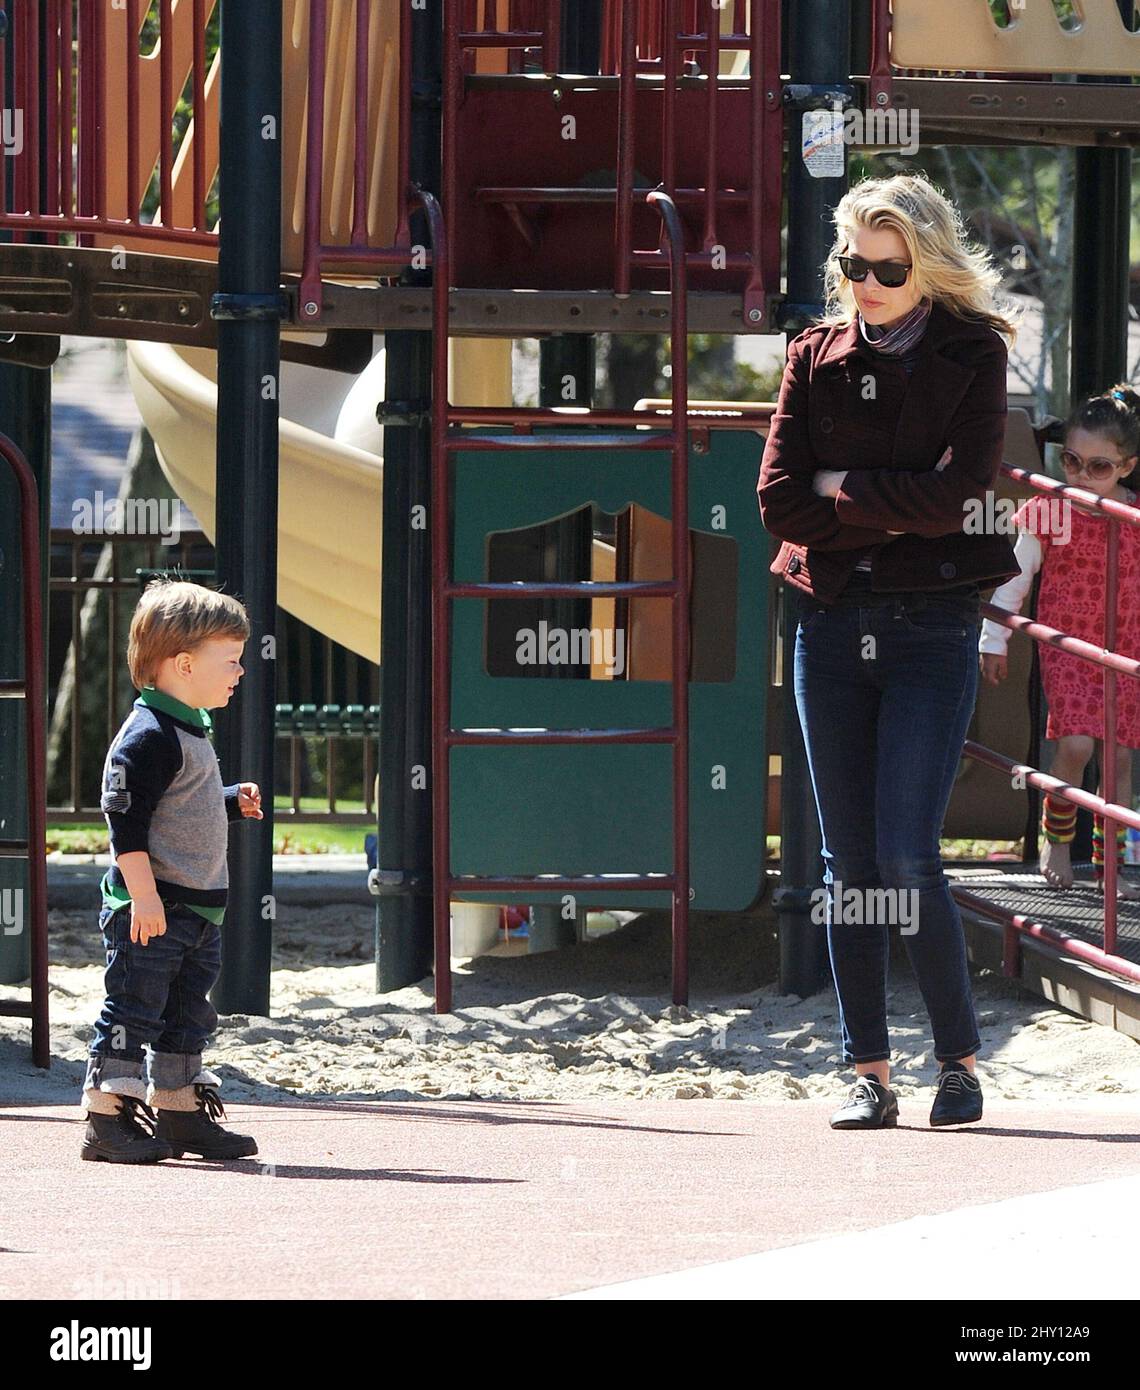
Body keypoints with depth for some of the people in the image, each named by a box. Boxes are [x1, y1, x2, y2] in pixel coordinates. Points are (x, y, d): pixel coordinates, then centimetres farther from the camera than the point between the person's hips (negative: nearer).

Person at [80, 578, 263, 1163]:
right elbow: (125, 816, -21)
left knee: (186, 1015, 14)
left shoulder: (190, 733, 16)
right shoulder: (148, 737, -16)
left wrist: (233, 804, 15)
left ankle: (180, 1112, 22)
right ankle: (108, 1118, -5)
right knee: (133, 1010, -7)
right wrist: (144, 893, -24)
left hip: (196, 909, 10)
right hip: (150, 907, -10)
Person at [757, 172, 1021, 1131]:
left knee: (906, 854, -12)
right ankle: (870, 1073, 7)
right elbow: (779, 502, 0)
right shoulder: (816, 358, 9)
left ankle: (960, 1059, 1)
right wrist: (895, 508, -7)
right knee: (849, 859, 3)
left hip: (933, 625, -4)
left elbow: (955, 494, -12)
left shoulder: (974, 356, 0)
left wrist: (841, 492, -5)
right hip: (833, 620, 4)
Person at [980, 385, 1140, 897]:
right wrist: (994, 640, 7)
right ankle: (1056, 840, 6)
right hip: (1065, 645, -2)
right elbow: (1014, 577, 5)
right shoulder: (1048, 513, -4)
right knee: (1076, 744, -17)